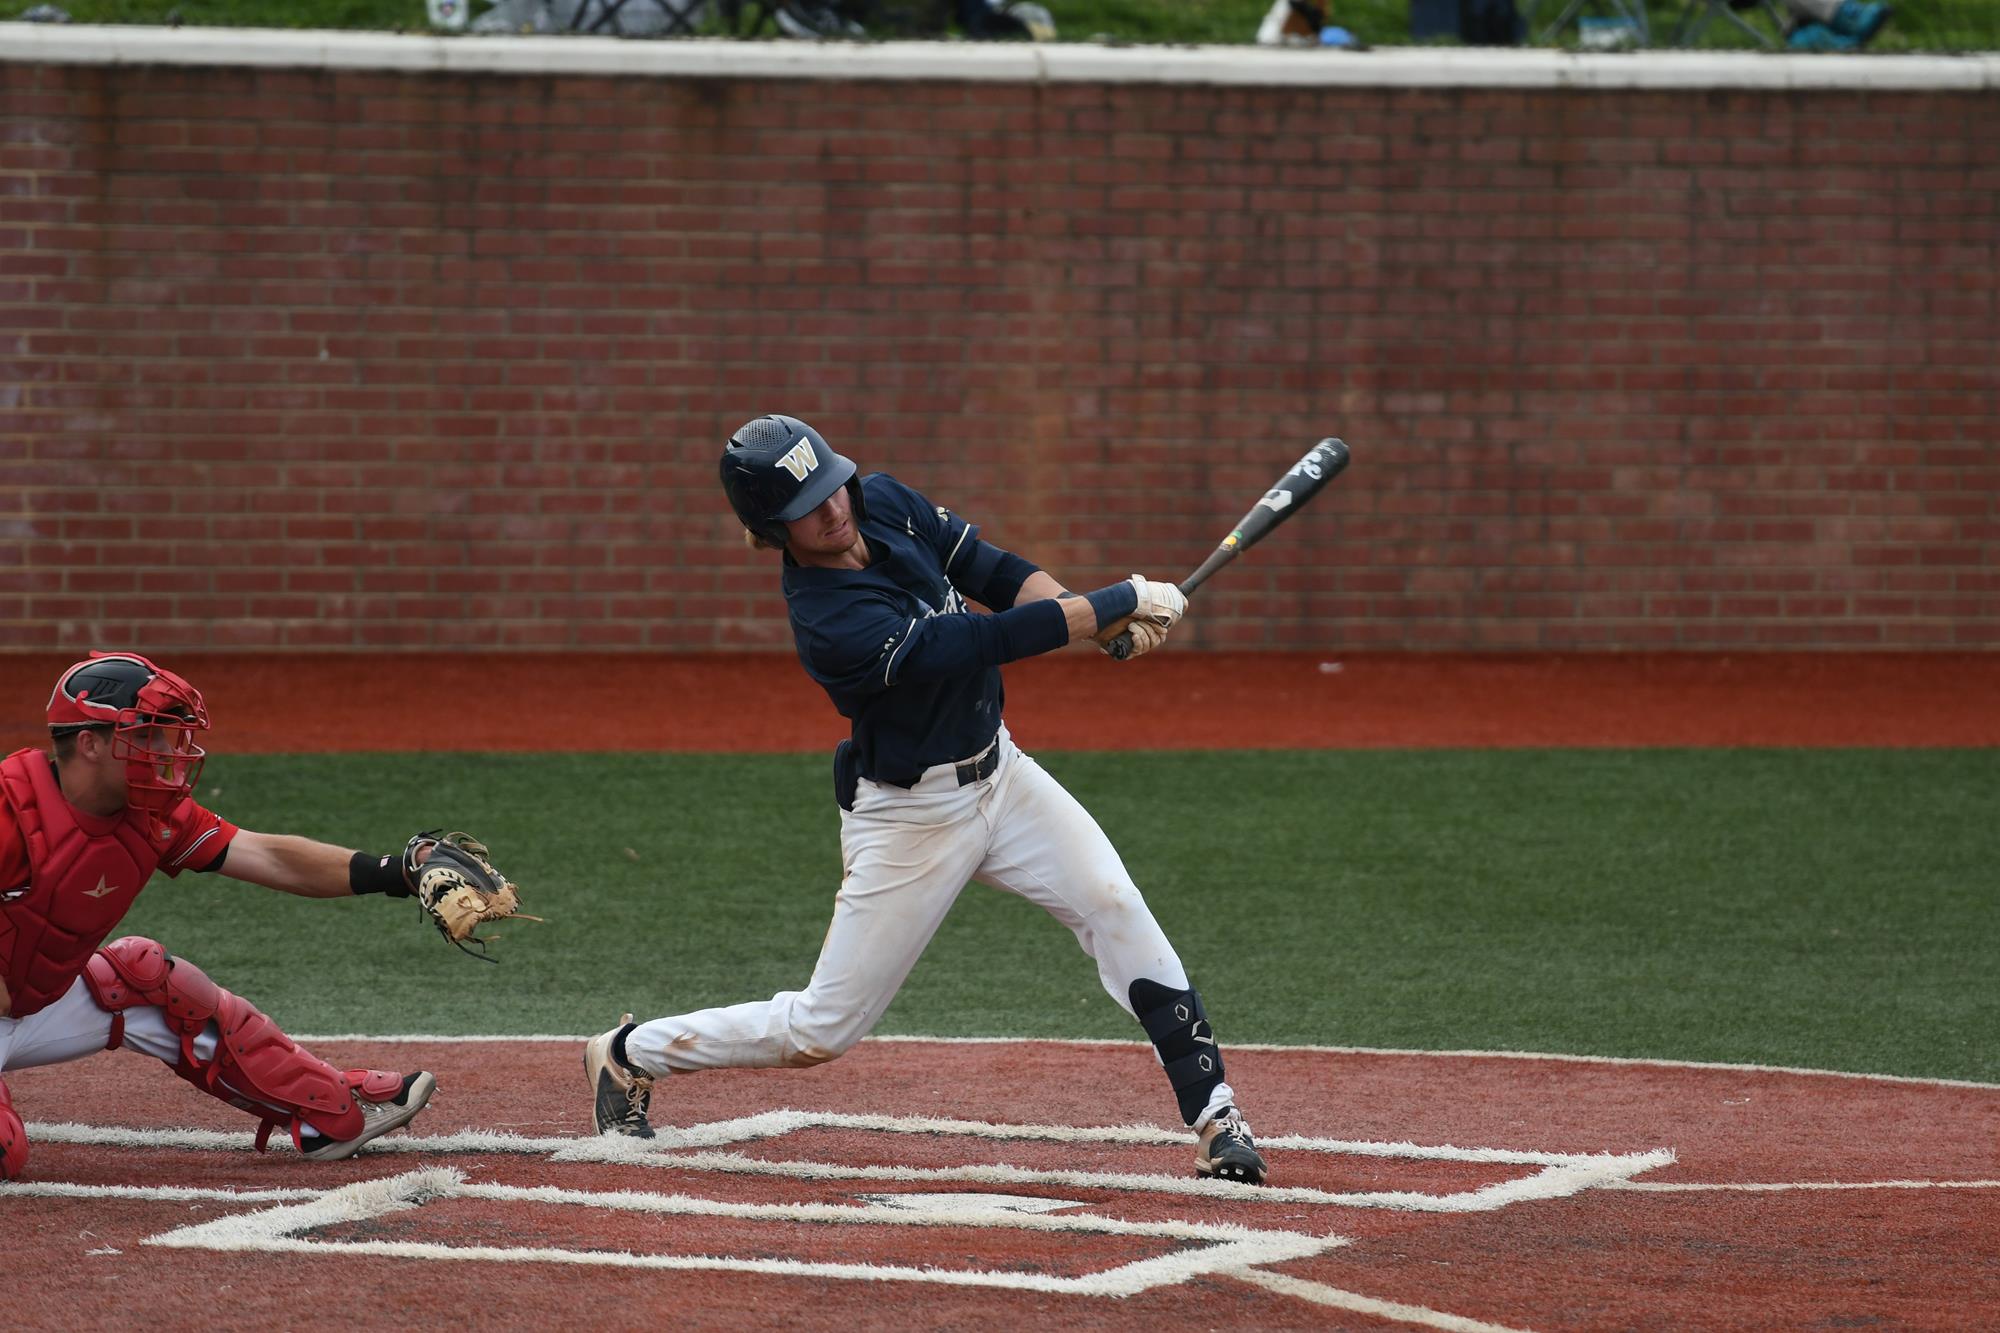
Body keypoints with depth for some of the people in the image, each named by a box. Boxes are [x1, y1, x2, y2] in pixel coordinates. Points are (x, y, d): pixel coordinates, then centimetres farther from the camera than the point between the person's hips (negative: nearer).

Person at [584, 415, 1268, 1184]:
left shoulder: (885, 504, -6)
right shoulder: (831, 621, -29)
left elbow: (993, 573, 0)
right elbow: (988, 643, -31)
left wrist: (1097, 619, -18)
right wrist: (1122, 602, -26)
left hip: (999, 774, 7)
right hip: (909, 817, -7)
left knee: (1112, 906, -15)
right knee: (821, 1031, 3)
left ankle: (1213, 1115, -14)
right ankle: (628, 1055, 25)